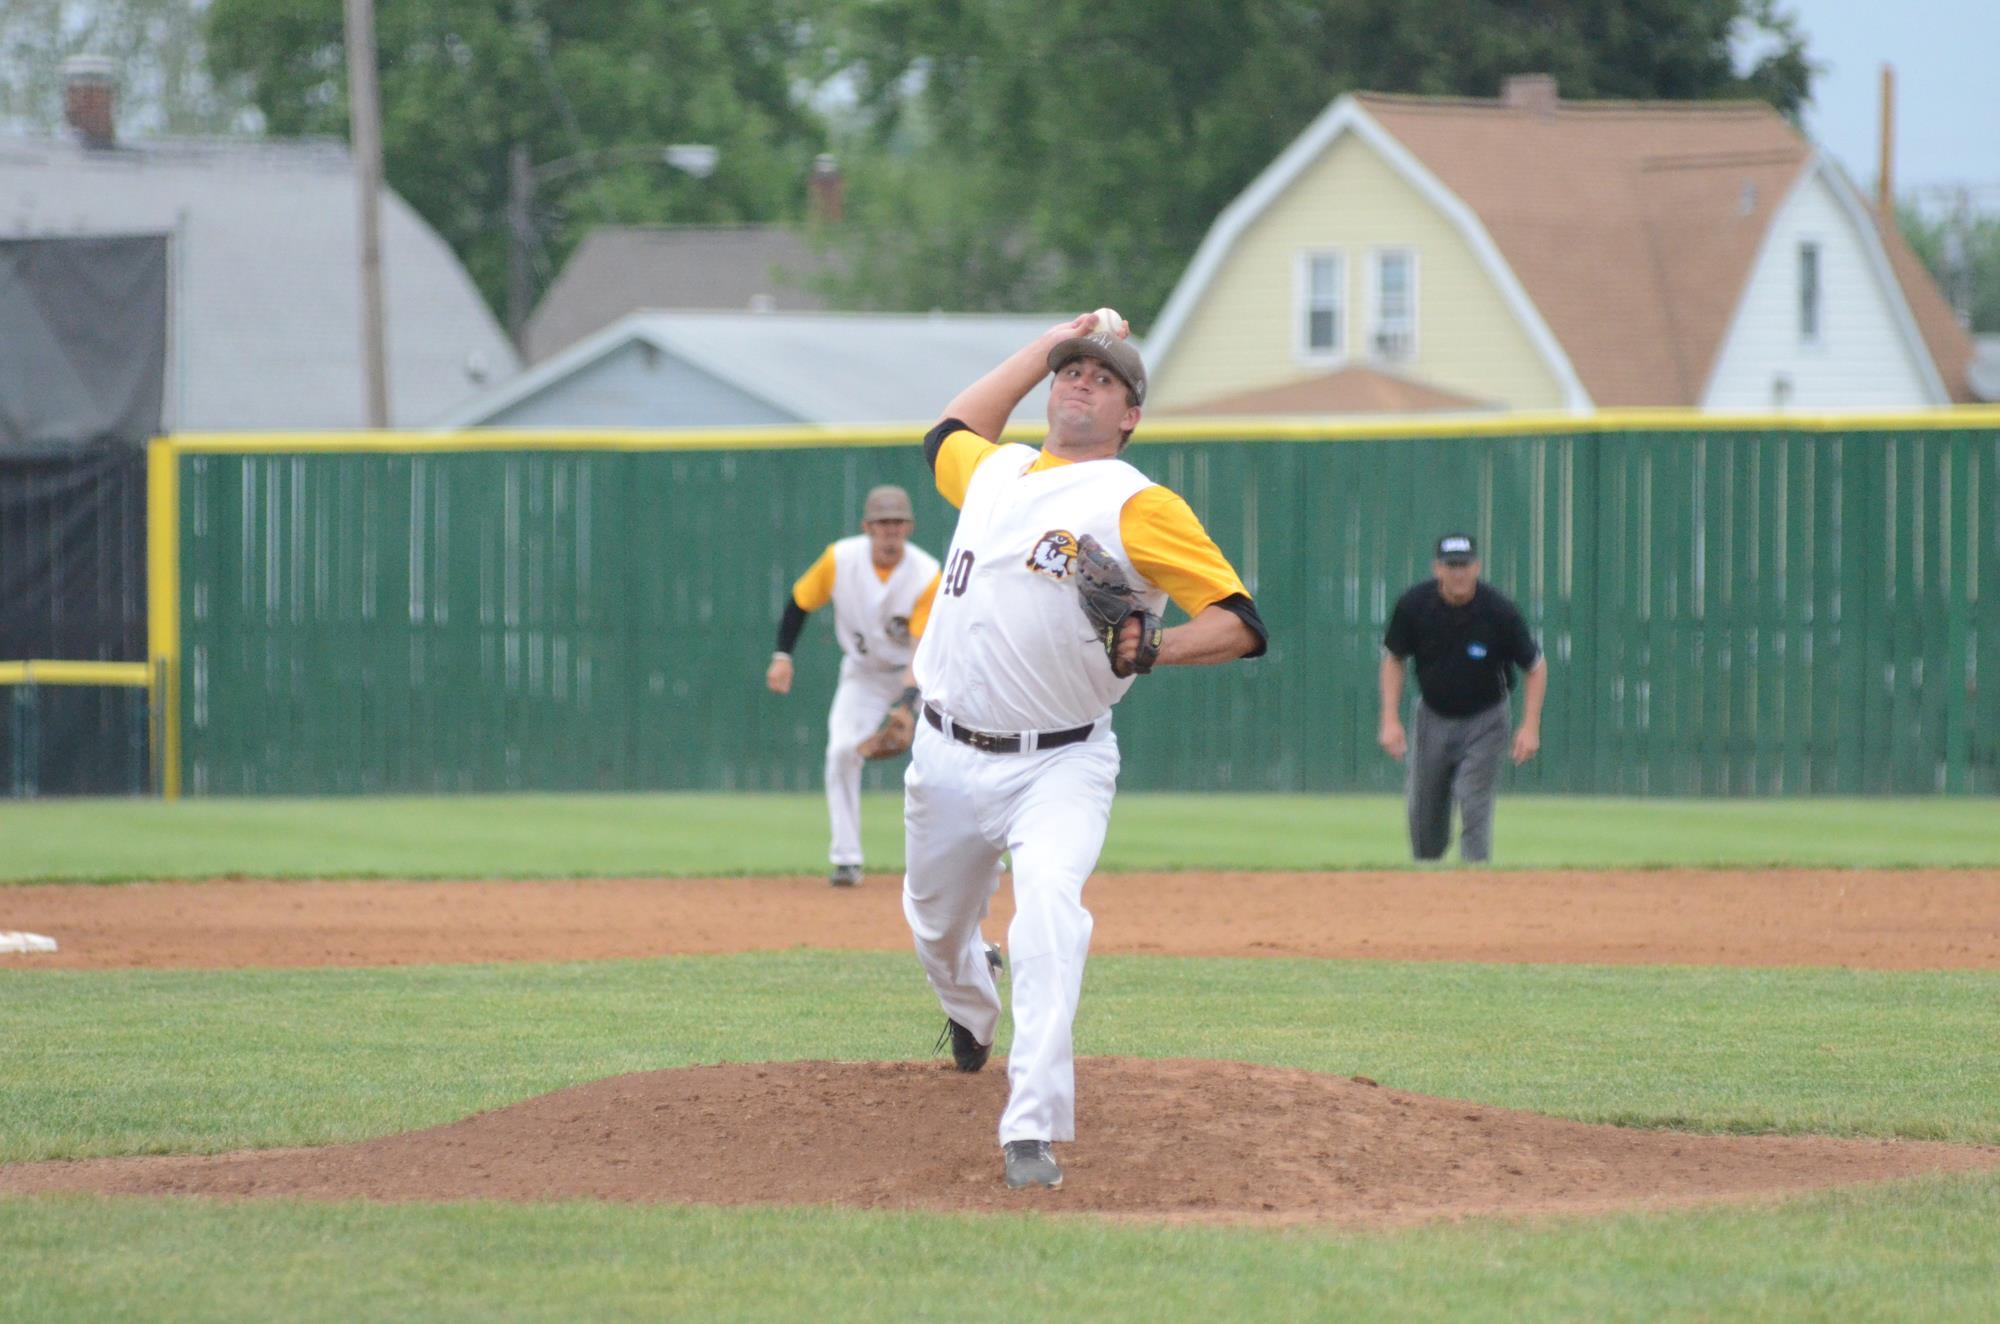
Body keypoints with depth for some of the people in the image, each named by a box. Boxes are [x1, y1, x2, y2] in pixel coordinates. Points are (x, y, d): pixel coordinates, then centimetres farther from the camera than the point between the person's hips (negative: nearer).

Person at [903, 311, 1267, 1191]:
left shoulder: (1138, 507, -7)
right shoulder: (994, 472, 11)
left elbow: (1241, 623, -12)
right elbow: (951, 430, 37)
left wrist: (1153, 650, -31)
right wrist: (1049, 343, 30)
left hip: (1059, 765, -6)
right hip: (948, 756, 6)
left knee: (1048, 903, -30)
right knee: (936, 925, 20)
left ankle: (1032, 1133, -36)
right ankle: (971, 1018, 57)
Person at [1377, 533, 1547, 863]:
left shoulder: (1499, 611, -21)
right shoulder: (1414, 605, -15)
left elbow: (1536, 666, -9)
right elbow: (1393, 659, 1)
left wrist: (1530, 727, -16)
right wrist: (1390, 721, -6)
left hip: (1483, 721, -3)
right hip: (1432, 718, 3)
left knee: (1474, 807, -16)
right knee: (1423, 814, 8)